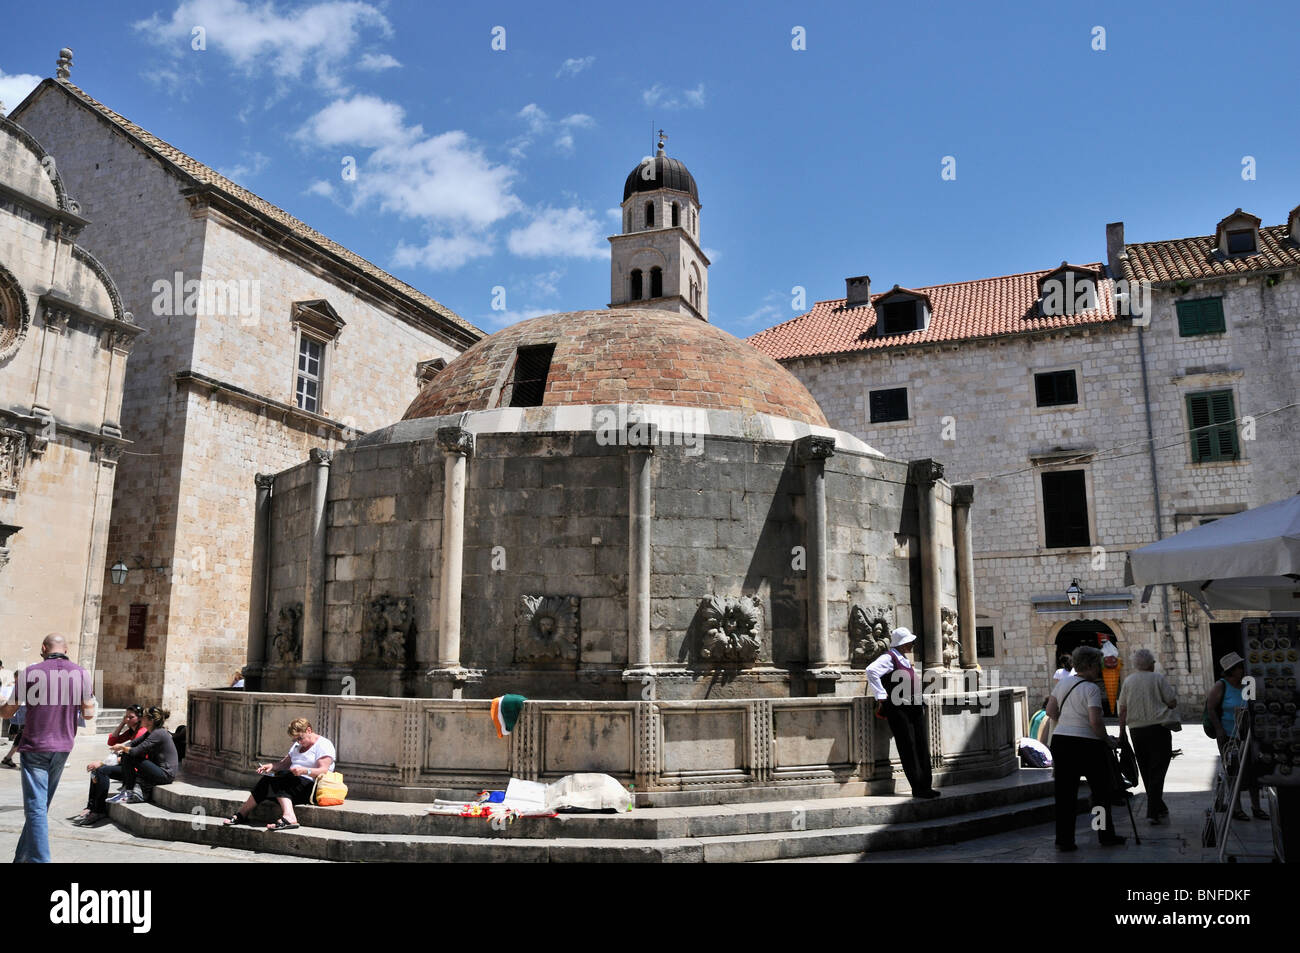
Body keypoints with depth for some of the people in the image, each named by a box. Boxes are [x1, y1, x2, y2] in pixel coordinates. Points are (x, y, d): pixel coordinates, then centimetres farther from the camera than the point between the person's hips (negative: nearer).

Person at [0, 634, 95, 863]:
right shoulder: (81, 674, 0)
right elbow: (89, 713, 0)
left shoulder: (30, 673, -8)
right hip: (63, 748, 4)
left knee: (36, 808, -4)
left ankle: (40, 858, -11)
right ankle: (22, 857, 27)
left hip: (35, 747, -4)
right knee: (41, 807, 16)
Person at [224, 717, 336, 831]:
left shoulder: (323, 745, -4)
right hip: (295, 781, 8)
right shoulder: (297, 745, 24)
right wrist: (272, 766, 1)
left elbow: (323, 771, -14)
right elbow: (285, 763, 21)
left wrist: (305, 771, -30)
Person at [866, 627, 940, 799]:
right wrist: (881, 695, -24)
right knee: (908, 748, -6)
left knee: (923, 747, 6)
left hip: (916, 709, 9)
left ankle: (926, 786, 11)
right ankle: (918, 788, -3)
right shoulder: (889, 658, -8)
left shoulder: (905, 660, 21)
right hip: (899, 709, -9)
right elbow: (871, 671, -25)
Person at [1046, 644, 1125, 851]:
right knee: (1101, 791, 12)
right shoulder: (1091, 689, -11)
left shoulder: (1063, 682, 9)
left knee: (1065, 793, 7)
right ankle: (1106, 836, 22)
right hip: (1086, 744, -6)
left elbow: (1050, 711, 12)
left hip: (1060, 741, 6)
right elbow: (1095, 722, -19)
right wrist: (1106, 739, -5)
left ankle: (1063, 839, 8)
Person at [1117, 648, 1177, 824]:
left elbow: (1123, 710, 7)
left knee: (1146, 772, 14)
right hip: (1158, 729, -4)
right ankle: (1153, 811, -10)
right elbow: (1173, 703, -5)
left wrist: (1122, 733, 12)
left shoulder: (1128, 681, 7)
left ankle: (1159, 809, 25)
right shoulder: (1158, 678, -4)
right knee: (1157, 770, -3)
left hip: (1136, 730, 4)